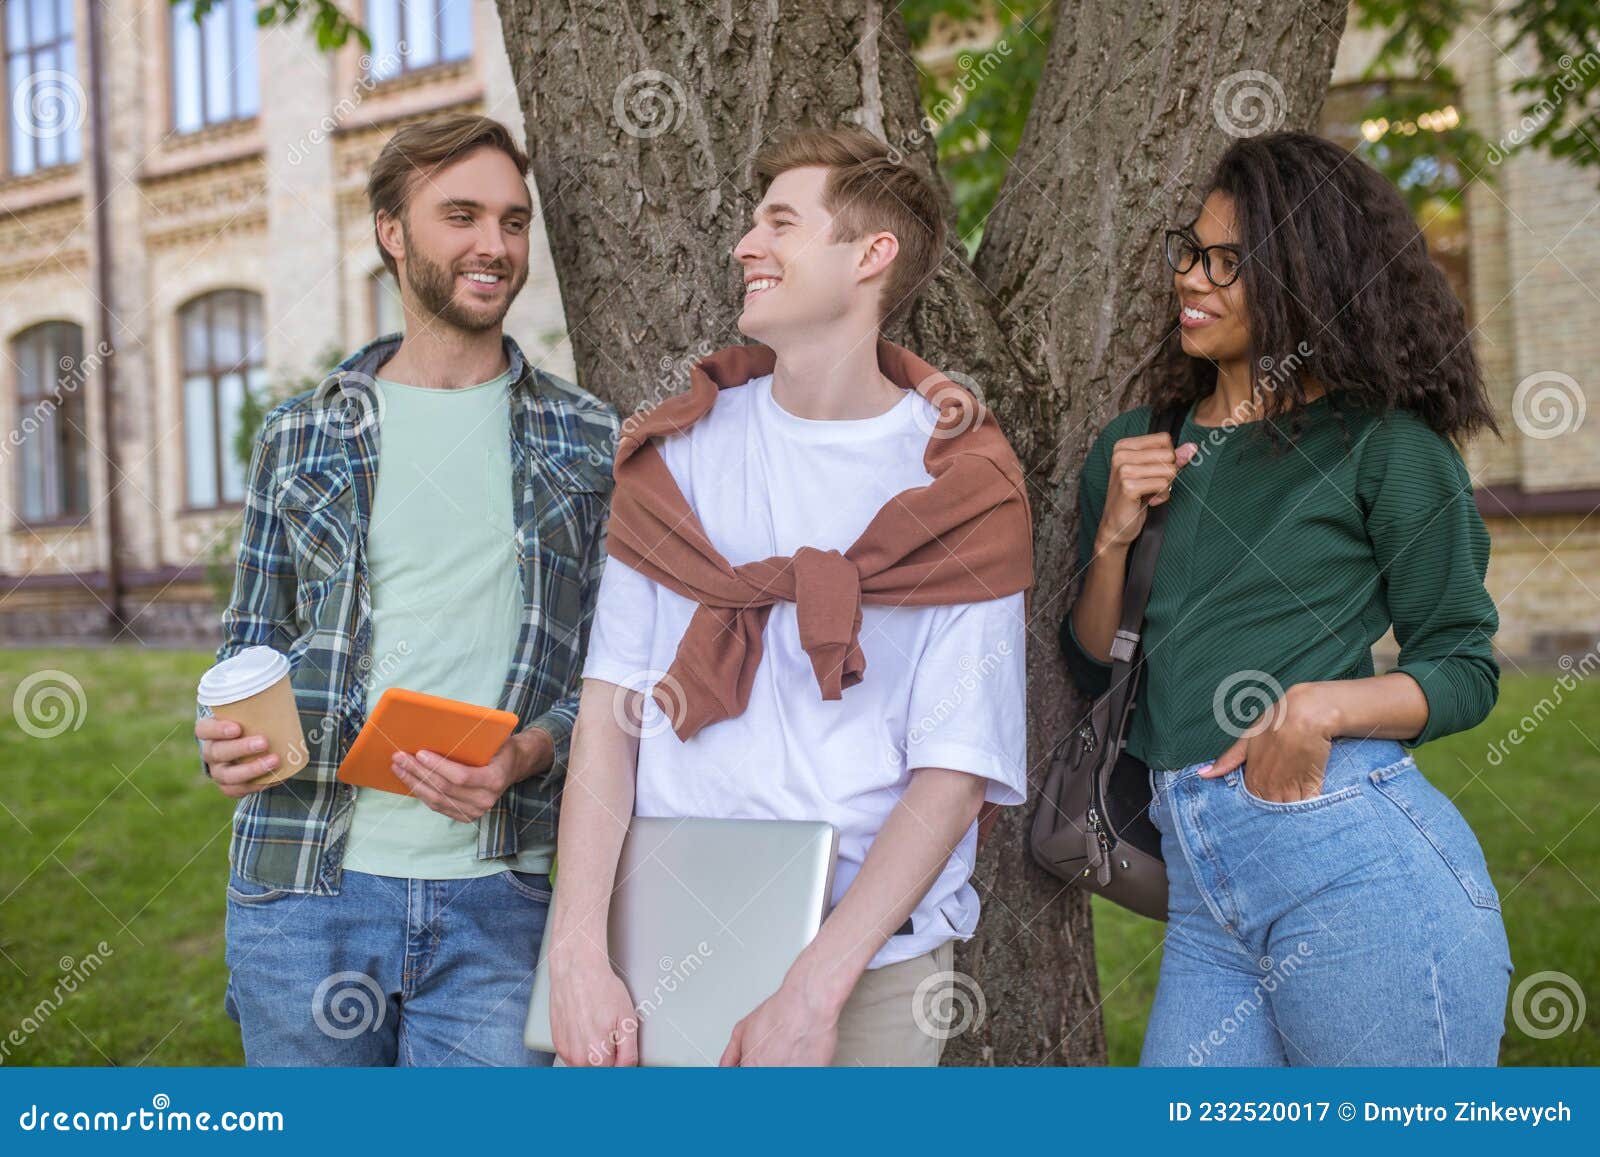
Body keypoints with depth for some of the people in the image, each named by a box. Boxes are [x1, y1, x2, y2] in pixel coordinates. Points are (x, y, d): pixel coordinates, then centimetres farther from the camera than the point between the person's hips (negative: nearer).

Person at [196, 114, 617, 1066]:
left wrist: (527, 756, -14)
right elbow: (252, 643, 15)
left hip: (499, 897, -1)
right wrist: (226, 736, -6)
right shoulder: (299, 439, 10)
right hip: (305, 887, 1)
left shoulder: (593, 443, 7)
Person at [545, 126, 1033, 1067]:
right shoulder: (681, 449, 6)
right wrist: (579, 953, -10)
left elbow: (957, 769, -7)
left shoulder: (961, 485, -2)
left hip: (871, 959, -2)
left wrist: (816, 989, -15)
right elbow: (612, 702, 0)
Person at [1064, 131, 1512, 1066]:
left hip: (1357, 857, -5)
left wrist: (1327, 705, -17)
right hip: (1205, 889, 5)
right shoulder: (1137, 446, 14)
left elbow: (1465, 669, 1)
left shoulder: (1386, 447, -1)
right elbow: (1093, 669, 17)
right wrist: (1113, 539, 0)